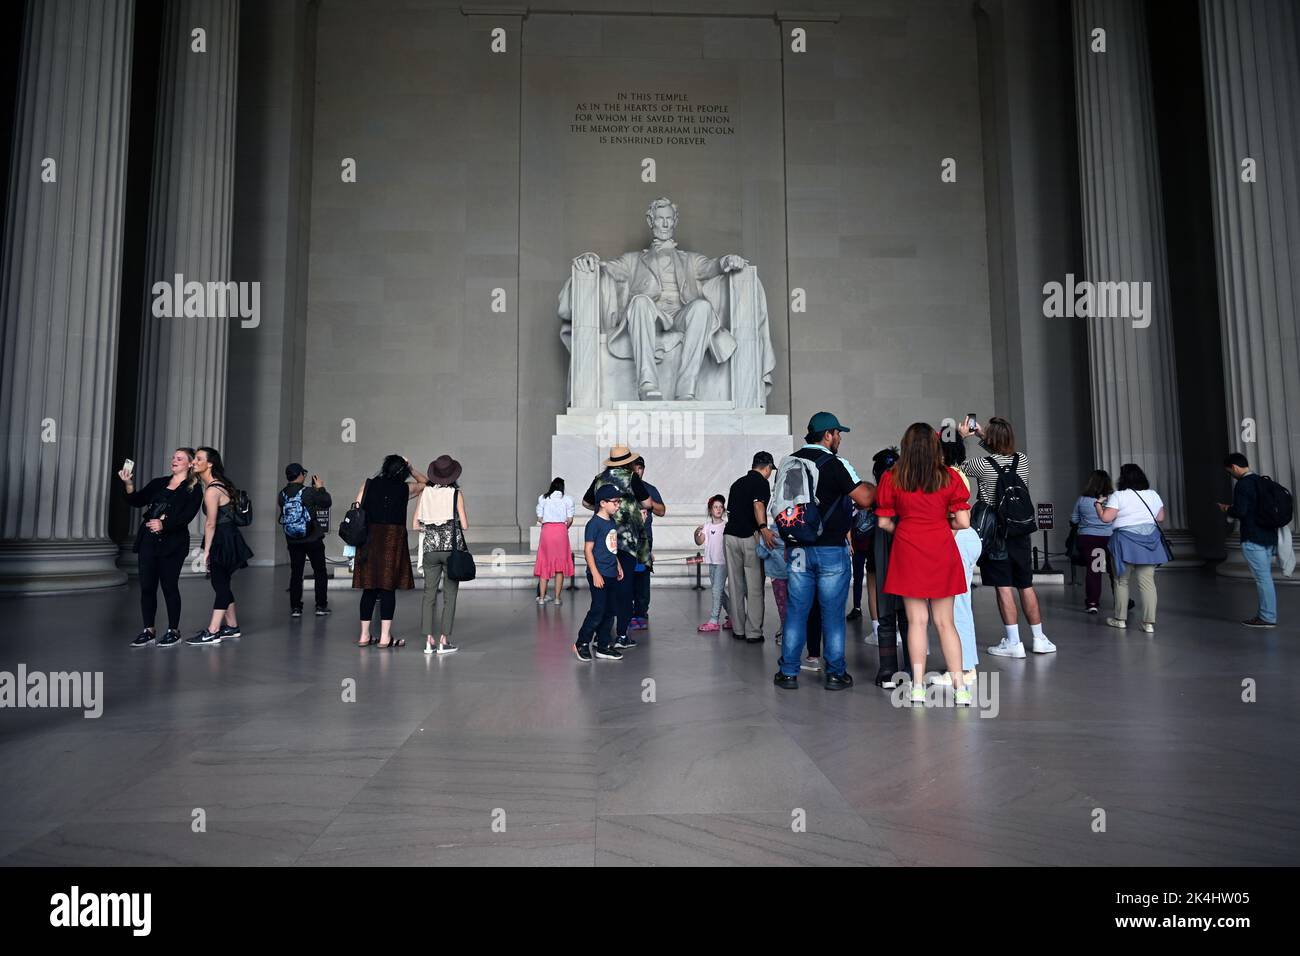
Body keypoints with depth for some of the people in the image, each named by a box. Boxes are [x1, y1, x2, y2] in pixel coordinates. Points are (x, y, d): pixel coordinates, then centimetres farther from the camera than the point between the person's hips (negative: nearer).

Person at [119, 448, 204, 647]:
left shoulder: (194, 489, 0)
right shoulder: (159, 483, 17)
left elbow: (187, 516, -11)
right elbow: (137, 501, 10)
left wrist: (164, 525, -23)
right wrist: (128, 484, -5)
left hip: (172, 542, -5)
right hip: (148, 539, 5)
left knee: (169, 586, -1)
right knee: (147, 586, 5)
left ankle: (173, 631, 11)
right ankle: (148, 630, 15)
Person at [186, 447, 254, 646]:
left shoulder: (212, 490, -18)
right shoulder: (219, 484, 12)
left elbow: (210, 524, -16)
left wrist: (206, 551, -11)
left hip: (223, 540, -10)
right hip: (227, 538, 10)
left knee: (220, 585, -6)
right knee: (221, 584, 14)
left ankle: (212, 633, -2)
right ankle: (232, 627, 23)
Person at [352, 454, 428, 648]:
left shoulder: (368, 484, 8)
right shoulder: (405, 489, 4)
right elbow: (425, 483, 22)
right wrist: (410, 468, 19)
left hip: (369, 539, 3)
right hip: (393, 538, -3)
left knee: (369, 588, 10)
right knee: (388, 588, 0)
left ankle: (364, 636, 15)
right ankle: (385, 637, 0)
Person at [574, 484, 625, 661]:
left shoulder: (613, 522, 12)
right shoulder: (594, 523, -14)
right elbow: (588, 550, -15)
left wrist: (618, 566, 22)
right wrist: (595, 574, -19)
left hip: (611, 574, 9)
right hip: (599, 575, -9)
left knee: (609, 612, 11)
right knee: (598, 610, -5)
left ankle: (603, 647, 20)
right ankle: (581, 644, 10)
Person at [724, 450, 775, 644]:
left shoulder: (737, 483, 20)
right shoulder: (761, 482, -3)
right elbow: (758, 505, -22)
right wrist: (763, 528, -35)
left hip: (729, 535, 7)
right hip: (749, 537, -7)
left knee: (735, 585, 11)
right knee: (755, 587, 0)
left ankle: (738, 630, 16)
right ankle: (753, 633, 1)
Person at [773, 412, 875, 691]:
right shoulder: (835, 464, -10)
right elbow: (864, 499, -15)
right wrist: (874, 488, 6)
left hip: (799, 550, 4)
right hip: (832, 549, -4)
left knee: (796, 611, 9)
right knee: (833, 613, 6)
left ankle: (788, 673, 13)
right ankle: (835, 674, 14)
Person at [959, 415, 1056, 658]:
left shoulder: (983, 465, -14)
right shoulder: (1022, 459, 0)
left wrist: (962, 437, 17)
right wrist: (982, 435, 28)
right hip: (1020, 530, 5)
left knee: (1004, 587, -2)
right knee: (1026, 585, 12)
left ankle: (1014, 642, 0)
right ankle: (1039, 639, 19)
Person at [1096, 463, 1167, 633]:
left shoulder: (1118, 496, -7)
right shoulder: (1153, 495, 8)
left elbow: (1106, 518, -13)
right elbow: (1160, 517, 15)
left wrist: (1098, 505, 5)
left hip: (1126, 541, -4)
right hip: (1149, 541, 4)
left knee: (1121, 581, 9)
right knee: (1147, 581, 1)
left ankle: (1120, 619, 15)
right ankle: (1149, 622, -1)